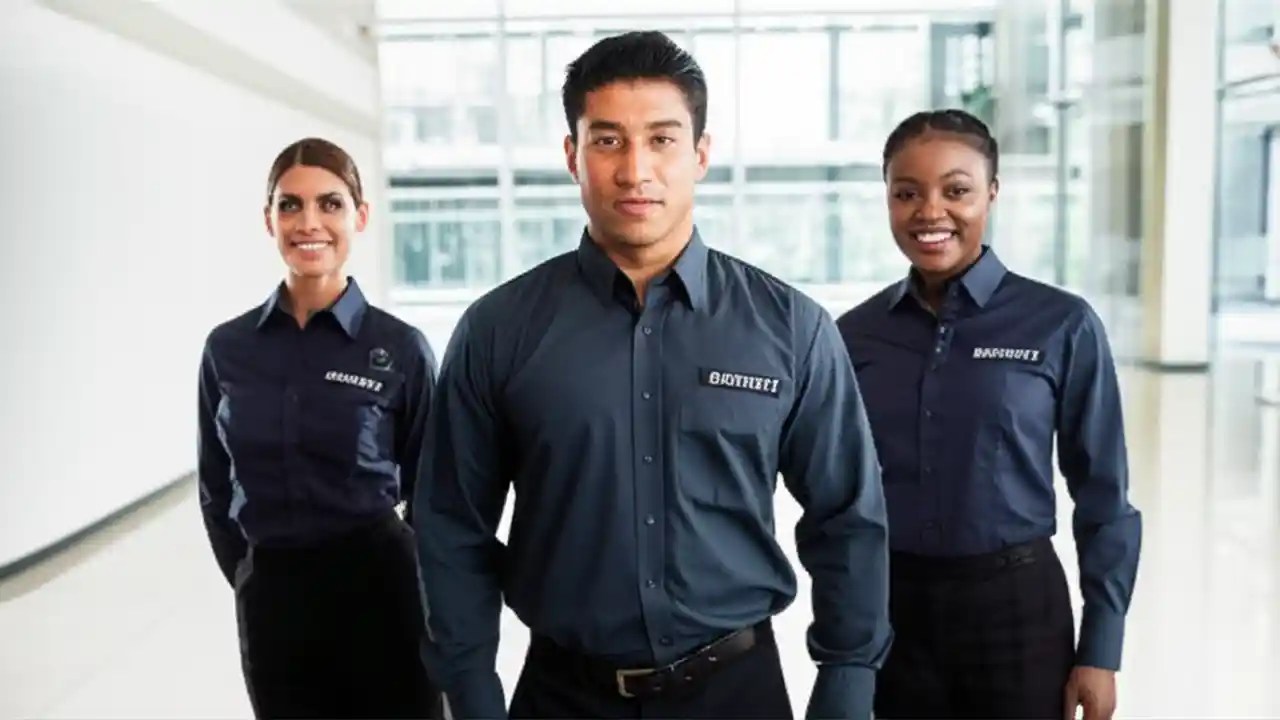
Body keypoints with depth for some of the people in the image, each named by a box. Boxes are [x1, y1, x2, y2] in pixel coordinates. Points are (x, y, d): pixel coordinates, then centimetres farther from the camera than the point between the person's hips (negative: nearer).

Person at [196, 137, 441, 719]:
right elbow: (216, 489, 10)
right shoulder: (227, 348, 0)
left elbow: (427, 492, 1)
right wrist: (250, 579, 8)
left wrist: (425, 604, 4)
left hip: (379, 590, -2)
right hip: (269, 602, 3)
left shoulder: (400, 348, -7)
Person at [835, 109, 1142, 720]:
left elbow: (1103, 499, -3)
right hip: (886, 612, 3)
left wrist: (1100, 651, -5)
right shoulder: (855, 333, -1)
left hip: (1016, 609, -2)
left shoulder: (1062, 326, -8)